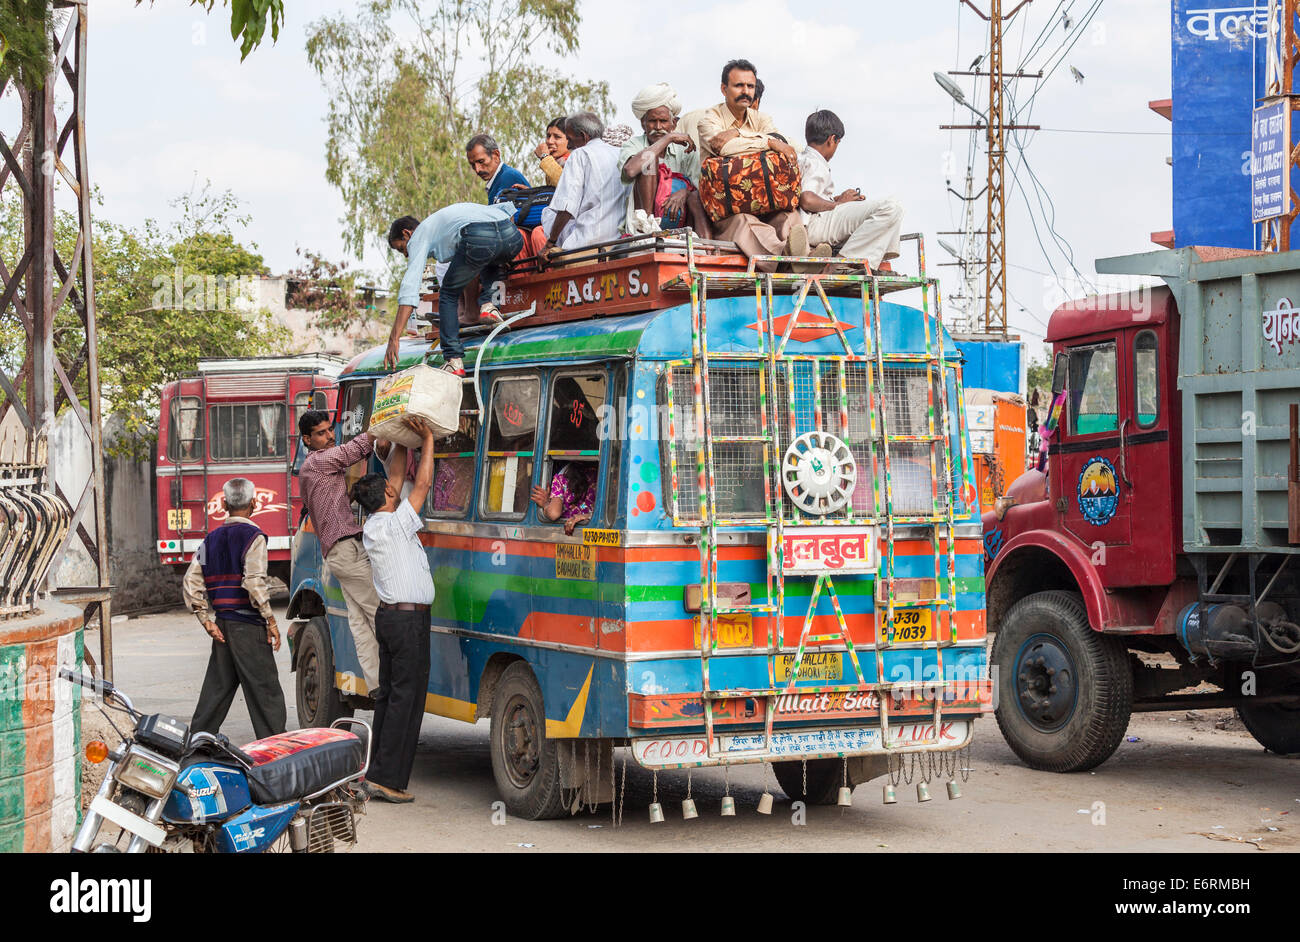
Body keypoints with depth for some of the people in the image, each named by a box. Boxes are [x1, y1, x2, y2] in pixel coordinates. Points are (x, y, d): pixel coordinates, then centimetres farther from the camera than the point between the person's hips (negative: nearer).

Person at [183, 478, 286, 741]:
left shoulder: (211, 539, 12)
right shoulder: (253, 536, -7)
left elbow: (191, 582, 6)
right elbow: (254, 582, -20)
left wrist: (207, 620, 5)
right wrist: (270, 620, -14)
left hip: (221, 624, 6)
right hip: (247, 625, -6)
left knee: (216, 689, 13)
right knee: (265, 690, -3)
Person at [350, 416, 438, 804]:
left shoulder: (373, 526, 10)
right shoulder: (395, 525, -13)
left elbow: (398, 477, 20)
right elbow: (422, 484, -9)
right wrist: (427, 439, -2)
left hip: (387, 615, 9)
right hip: (409, 618, -9)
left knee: (389, 693, 12)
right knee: (407, 696, -7)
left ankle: (378, 771, 13)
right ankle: (387, 778, -9)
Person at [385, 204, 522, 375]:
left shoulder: (419, 236, 22)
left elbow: (409, 289, 7)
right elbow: (507, 208, 37)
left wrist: (393, 339, 2)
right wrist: (502, 256, 38)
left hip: (479, 238, -6)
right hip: (512, 236, 6)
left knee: (448, 294, 17)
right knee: (491, 264, 41)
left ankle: (454, 360, 6)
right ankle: (487, 304, 14)